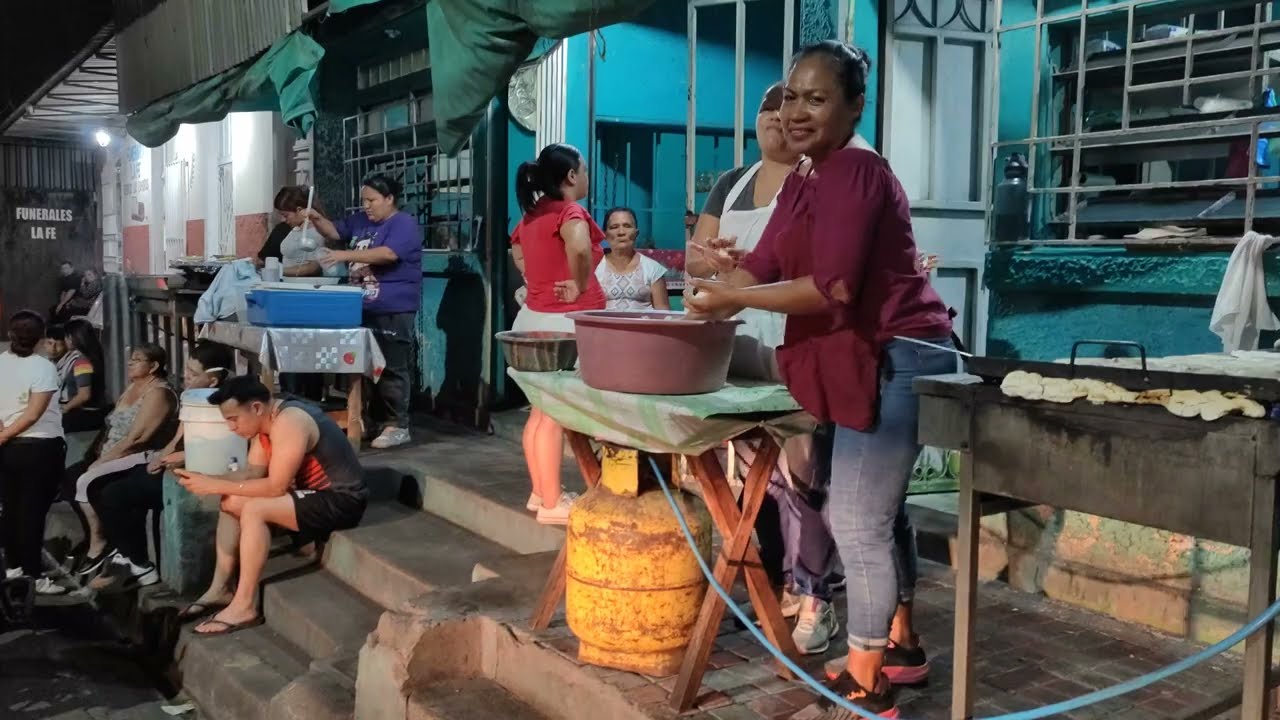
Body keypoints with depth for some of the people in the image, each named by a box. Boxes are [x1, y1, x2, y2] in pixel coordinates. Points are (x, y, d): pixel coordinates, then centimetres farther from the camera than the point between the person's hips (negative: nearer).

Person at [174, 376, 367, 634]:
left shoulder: (288, 423, -25)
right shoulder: (266, 420, 5)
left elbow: (275, 486, -26)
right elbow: (254, 472, 5)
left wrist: (216, 486, -21)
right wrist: (207, 480, -9)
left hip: (340, 501, -10)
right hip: (315, 492, 10)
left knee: (254, 510, -24)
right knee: (232, 502, 6)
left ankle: (244, 607, -15)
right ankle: (219, 589, 13)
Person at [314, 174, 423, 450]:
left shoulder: (404, 224, -12)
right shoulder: (360, 221, 14)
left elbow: (388, 254, -26)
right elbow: (334, 232, 23)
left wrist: (346, 255, -28)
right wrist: (317, 219, 1)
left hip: (393, 312, -9)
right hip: (363, 309, 9)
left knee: (392, 369, -5)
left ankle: (398, 426, 1)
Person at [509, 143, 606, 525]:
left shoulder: (533, 215, 11)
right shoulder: (570, 212, -16)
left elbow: (517, 248, 30)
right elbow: (579, 248, -38)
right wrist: (579, 287, -23)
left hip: (536, 317, 9)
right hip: (562, 322, -9)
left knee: (540, 412, 15)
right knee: (555, 415, -5)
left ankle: (540, 492, 24)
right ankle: (552, 504, 1)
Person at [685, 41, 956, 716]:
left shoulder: (854, 170, -17)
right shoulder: (805, 180, 14)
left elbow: (834, 286, -25)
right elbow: (766, 269, 10)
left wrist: (734, 294, -20)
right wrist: (732, 271, -11)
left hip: (894, 360, -11)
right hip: (872, 362, 11)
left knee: (857, 522, -6)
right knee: (872, 515, 20)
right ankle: (900, 645, 38)